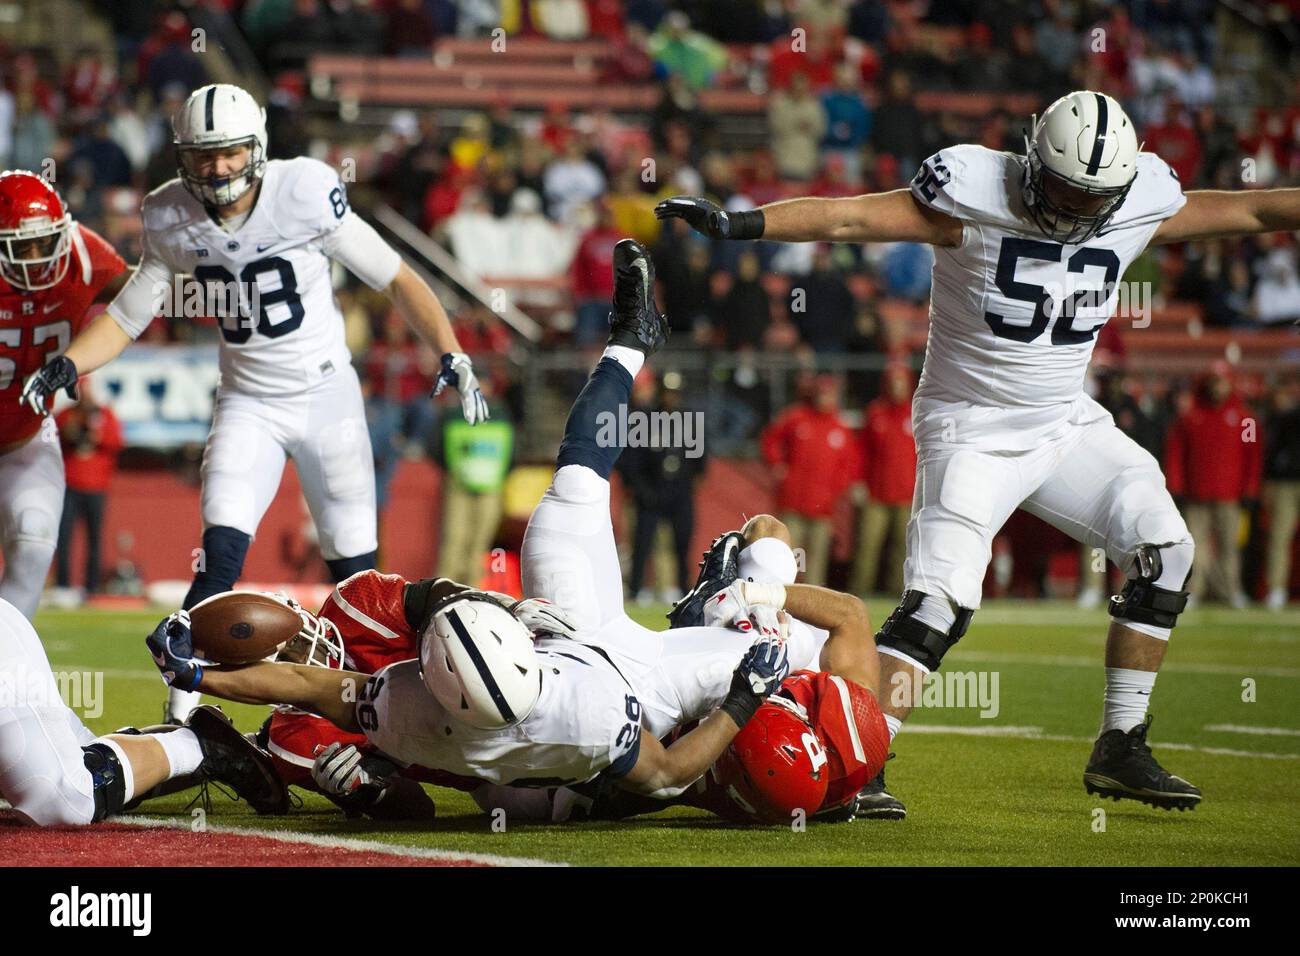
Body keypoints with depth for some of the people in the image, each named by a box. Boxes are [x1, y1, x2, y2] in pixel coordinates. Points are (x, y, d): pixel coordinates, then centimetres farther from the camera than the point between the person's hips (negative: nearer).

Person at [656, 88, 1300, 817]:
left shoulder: (1139, 210, -4)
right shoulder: (976, 201, -18)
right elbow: (849, 217, -25)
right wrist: (738, 225, -36)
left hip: (1067, 426, 5)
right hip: (973, 430, -5)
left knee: (1163, 550, -8)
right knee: (941, 599, -20)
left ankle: (1121, 751, 3)